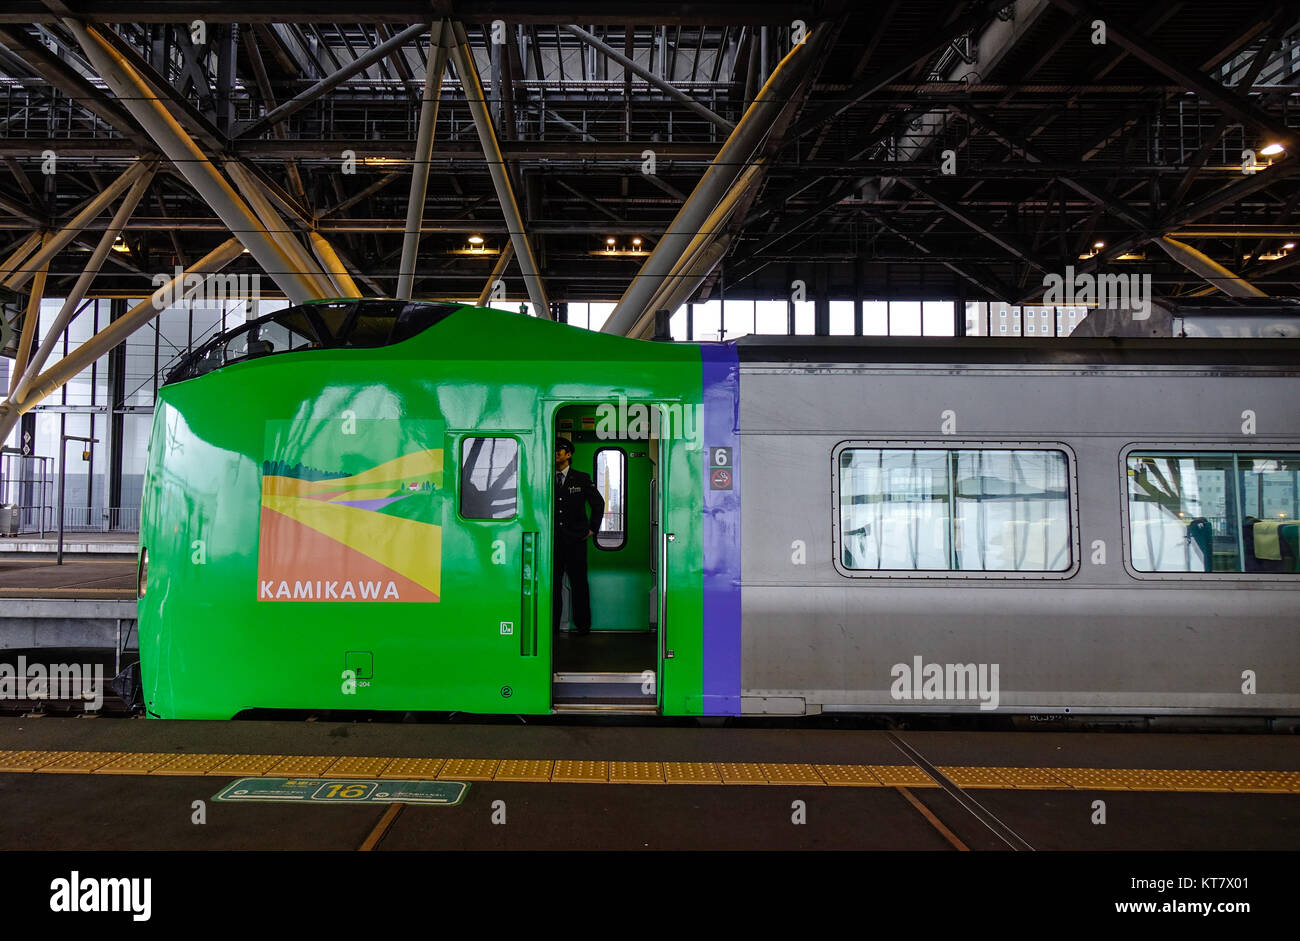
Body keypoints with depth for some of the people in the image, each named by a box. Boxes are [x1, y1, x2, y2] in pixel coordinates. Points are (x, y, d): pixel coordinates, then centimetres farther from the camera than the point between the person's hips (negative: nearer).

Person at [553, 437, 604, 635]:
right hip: (553, 539, 1)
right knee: (552, 582, 1)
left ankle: (582, 624, 9)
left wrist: (593, 529, 6)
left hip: (576, 539, -1)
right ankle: (552, 624, 8)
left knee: (579, 582, 1)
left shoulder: (582, 479, 7)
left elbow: (598, 503, 11)